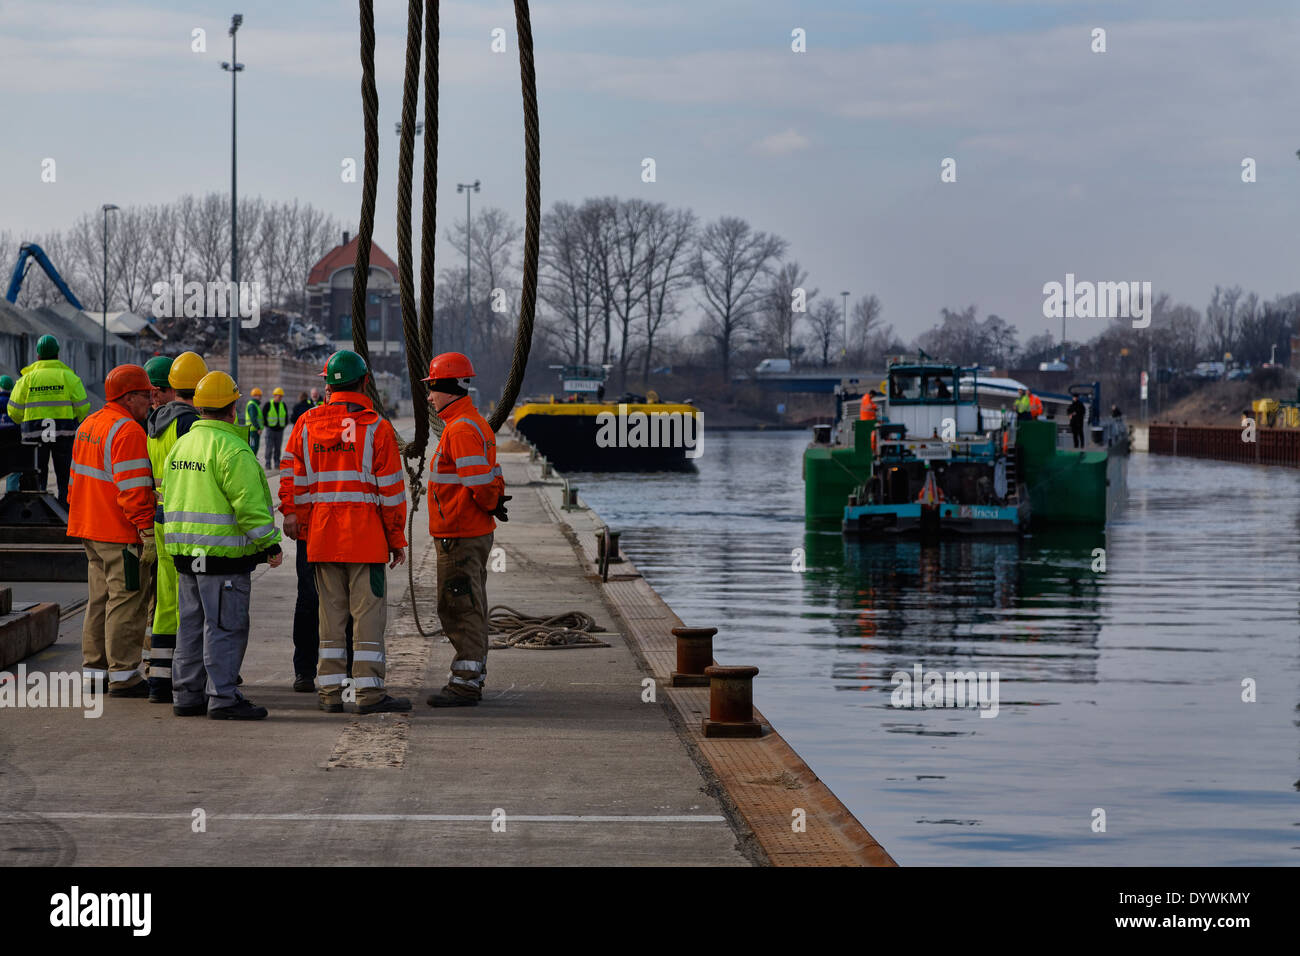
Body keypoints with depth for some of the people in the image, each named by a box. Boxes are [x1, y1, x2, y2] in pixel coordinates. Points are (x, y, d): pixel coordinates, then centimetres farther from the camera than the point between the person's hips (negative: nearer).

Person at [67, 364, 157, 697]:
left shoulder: (88, 426, 14)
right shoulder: (128, 432, -17)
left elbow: (77, 480, 20)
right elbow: (134, 489, -22)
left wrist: (80, 517, 26)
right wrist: (148, 532, -20)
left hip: (91, 531, 10)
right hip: (122, 533, -10)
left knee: (101, 600, 16)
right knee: (126, 601, -4)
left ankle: (95, 670, 21)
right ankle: (123, 675, -3)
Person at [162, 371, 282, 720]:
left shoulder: (181, 445, 14)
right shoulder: (231, 448, -15)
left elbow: (169, 498, 20)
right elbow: (248, 503, -18)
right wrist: (270, 544, -12)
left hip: (186, 551, 9)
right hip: (222, 552, -9)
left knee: (193, 623, 13)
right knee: (226, 626, -6)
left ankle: (186, 694, 16)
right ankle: (223, 698, -6)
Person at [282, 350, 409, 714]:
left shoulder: (307, 425, 5)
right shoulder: (377, 427, -7)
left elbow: (294, 480, 8)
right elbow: (390, 490, -5)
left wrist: (292, 515, 19)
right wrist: (397, 540, 1)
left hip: (322, 535, 4)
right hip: (366, 535, -4)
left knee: (331, 612, 10)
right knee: (368, 613, -1)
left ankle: (330, 690, 10)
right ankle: (368, 690, -4)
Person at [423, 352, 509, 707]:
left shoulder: (462, 429, -18)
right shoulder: (475, 424, 17)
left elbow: (480, 483, -23)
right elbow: (492, 479, 22)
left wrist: (490, 504, -6)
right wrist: (494, 500, 7)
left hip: (460, 537, -11)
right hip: (476, 532, 11)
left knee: (460, 610, -7)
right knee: (468, 609, 16)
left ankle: (464, 684, -5)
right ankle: (472, 679, 22)